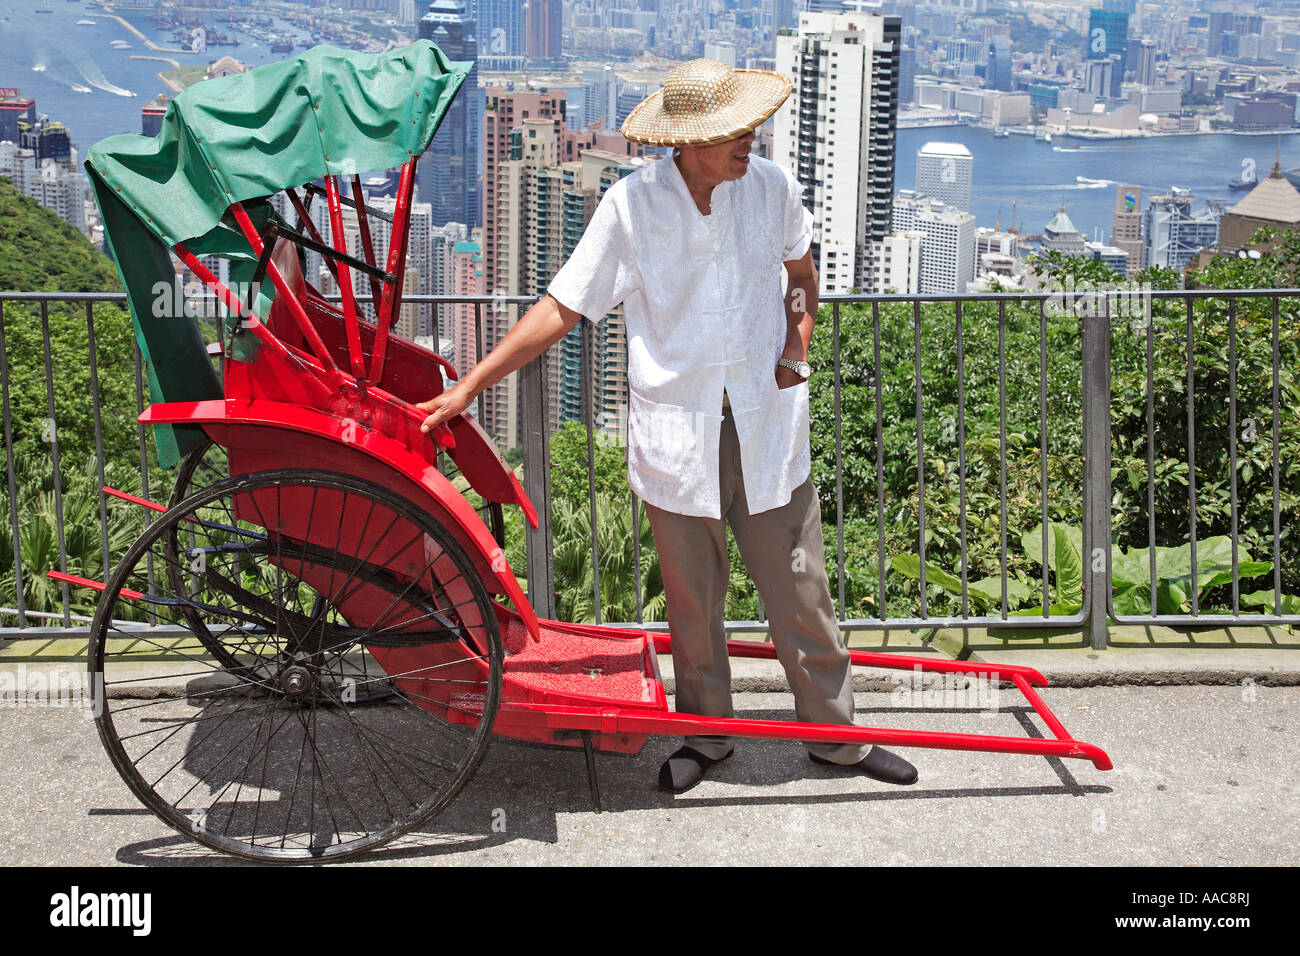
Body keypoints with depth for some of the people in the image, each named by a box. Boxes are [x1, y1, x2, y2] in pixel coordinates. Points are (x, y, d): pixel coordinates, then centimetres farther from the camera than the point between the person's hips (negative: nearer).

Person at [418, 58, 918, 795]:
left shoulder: (773, 186, -3)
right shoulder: (632, 203, -10)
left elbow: (802, 276, 18)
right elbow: (561, 308, -6)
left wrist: (796, 354, 3)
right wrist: (466, 389, -8)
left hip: (768, 424, 2)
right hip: (676, 431, -1)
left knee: (801, 590, 9)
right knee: (692, 600, 10)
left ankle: (837, 735, 25)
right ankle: (707, 734, 30)